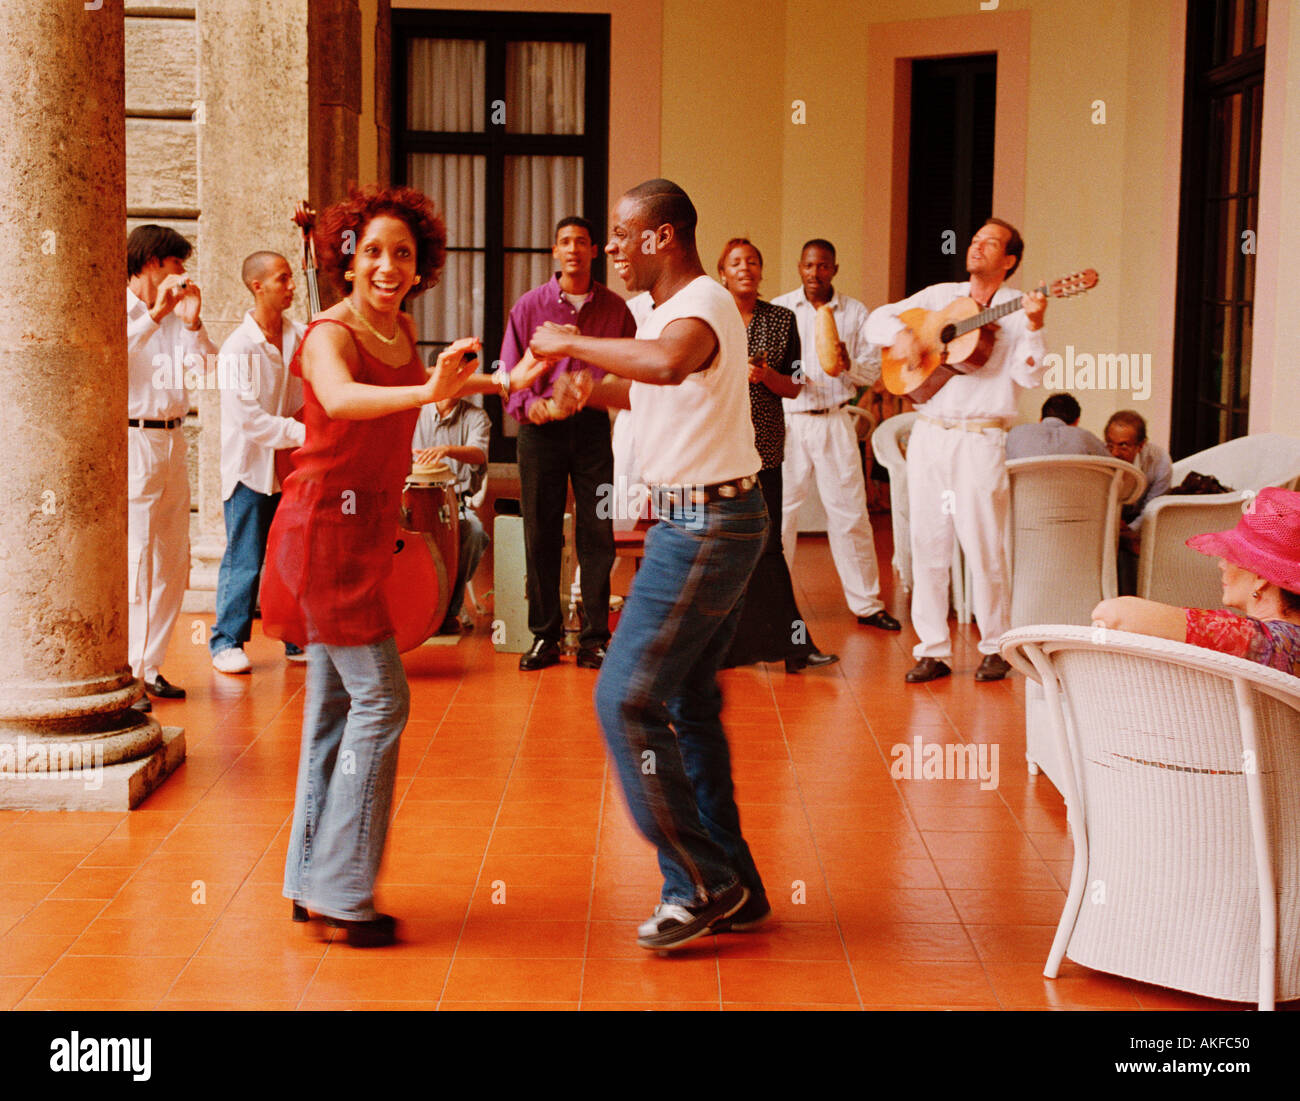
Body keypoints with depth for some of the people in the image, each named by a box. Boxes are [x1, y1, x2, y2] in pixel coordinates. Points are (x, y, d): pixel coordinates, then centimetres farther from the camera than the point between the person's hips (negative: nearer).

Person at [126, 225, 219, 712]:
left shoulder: (175, 315, 16)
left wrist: (192, 323, -5)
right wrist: (155, 313, -22)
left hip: (172, 441, 8)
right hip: (133, 439, -8)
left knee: (172, 561, 10)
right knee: (133, 560, -10)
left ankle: (150, 666, 19)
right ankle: (123, 676, -6)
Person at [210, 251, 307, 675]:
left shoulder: (300, 336, 4)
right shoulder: (238, 347, -13)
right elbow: (249, 419, -18)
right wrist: (301, 433, -25)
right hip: (249, 467, -5)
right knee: (244, 560, -1)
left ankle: (298, 639, 20)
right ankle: (226, 642, 11)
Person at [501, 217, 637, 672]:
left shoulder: (614, 308, 7)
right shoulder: (530, 306, 5)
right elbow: (508, 373, 4)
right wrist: (530, 403, -15)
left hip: (592, 426, 0)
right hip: (541, 429, 0)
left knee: (597, 533, -1)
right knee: (541, 534, 2)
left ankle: (594, 638, 6)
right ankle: (544, 637, 12)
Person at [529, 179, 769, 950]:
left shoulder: (703, 304, -17)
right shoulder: (676, 309, 15)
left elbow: (665, 364, -41)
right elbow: (647, 388, 30)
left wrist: (569, 343, -29)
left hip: (706, 526, -11)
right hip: (698, 518, 11)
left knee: (626, 698, -9)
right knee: (690, 705, 14)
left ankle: (701, 884, 0)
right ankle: (735, 890, 22)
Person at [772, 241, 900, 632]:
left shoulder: (855, 312, 7)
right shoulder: (777, 309, 5)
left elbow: (874, 370, 5)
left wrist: (849, 365, -16)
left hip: (835, 420, 1)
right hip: (787, 420, -1)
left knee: (850, 511, 2)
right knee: (779, 510, 0)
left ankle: (866, 603, 11)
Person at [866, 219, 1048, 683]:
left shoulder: (1018, 309, 3)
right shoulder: (940, 296, 14)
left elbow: (1029, 375, -9)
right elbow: (877, 319, 13)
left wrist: (1034, 327, -24)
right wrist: (901, 333, -7)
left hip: (981, 439, -4)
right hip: (928, 434, 4)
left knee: (984, 547, -5)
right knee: (928, 545, 4)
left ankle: (995, 648, 11)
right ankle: (933, 650, 12)